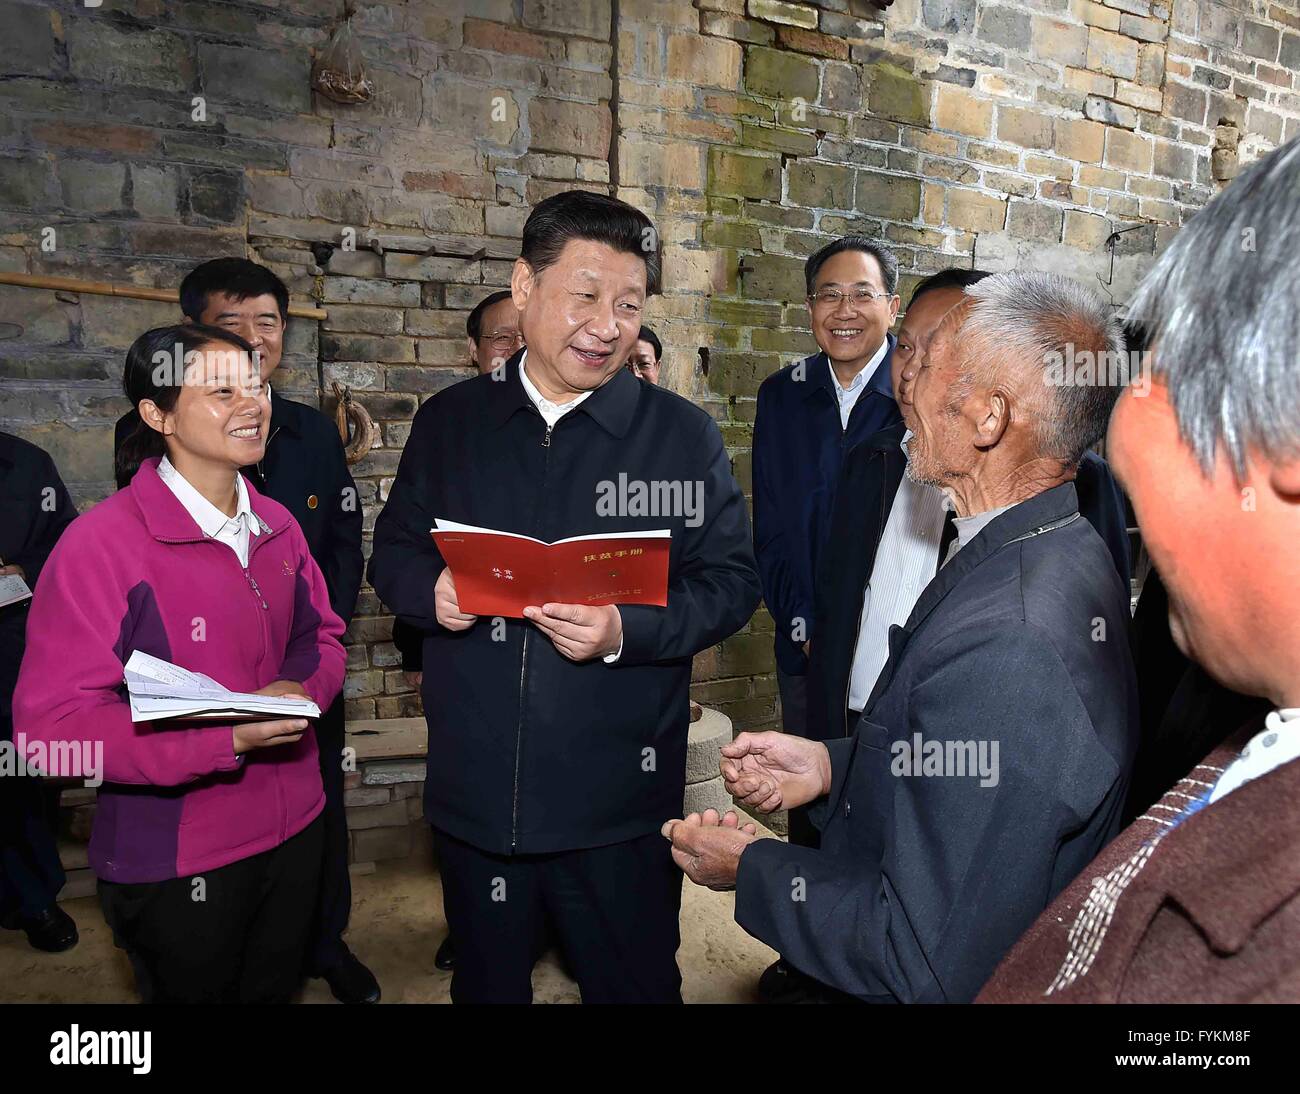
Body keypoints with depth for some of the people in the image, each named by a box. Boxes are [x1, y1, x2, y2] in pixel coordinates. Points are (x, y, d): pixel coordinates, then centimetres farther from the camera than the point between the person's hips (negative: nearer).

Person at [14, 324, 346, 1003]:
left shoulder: (277, 526, 2)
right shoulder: (101, 544, -19)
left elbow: (322, 635, 12)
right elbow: (51, 722, -21)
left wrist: (303, 688, -11)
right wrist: (229, 736, -29)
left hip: (295, 834, 6)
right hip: (175, 867, -6)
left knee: (275, 991, 25)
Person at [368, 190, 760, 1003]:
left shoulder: (683, 433, -4)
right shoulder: (449, 422, 4)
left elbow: (731, 582, -5)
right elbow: (393, 553, 10)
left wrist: (625, 631, -22)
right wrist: (431, 591, -12)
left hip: (620, 799, -2)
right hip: (474, 790, 3)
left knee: (634, 986, 16)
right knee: (485, 986, 23)